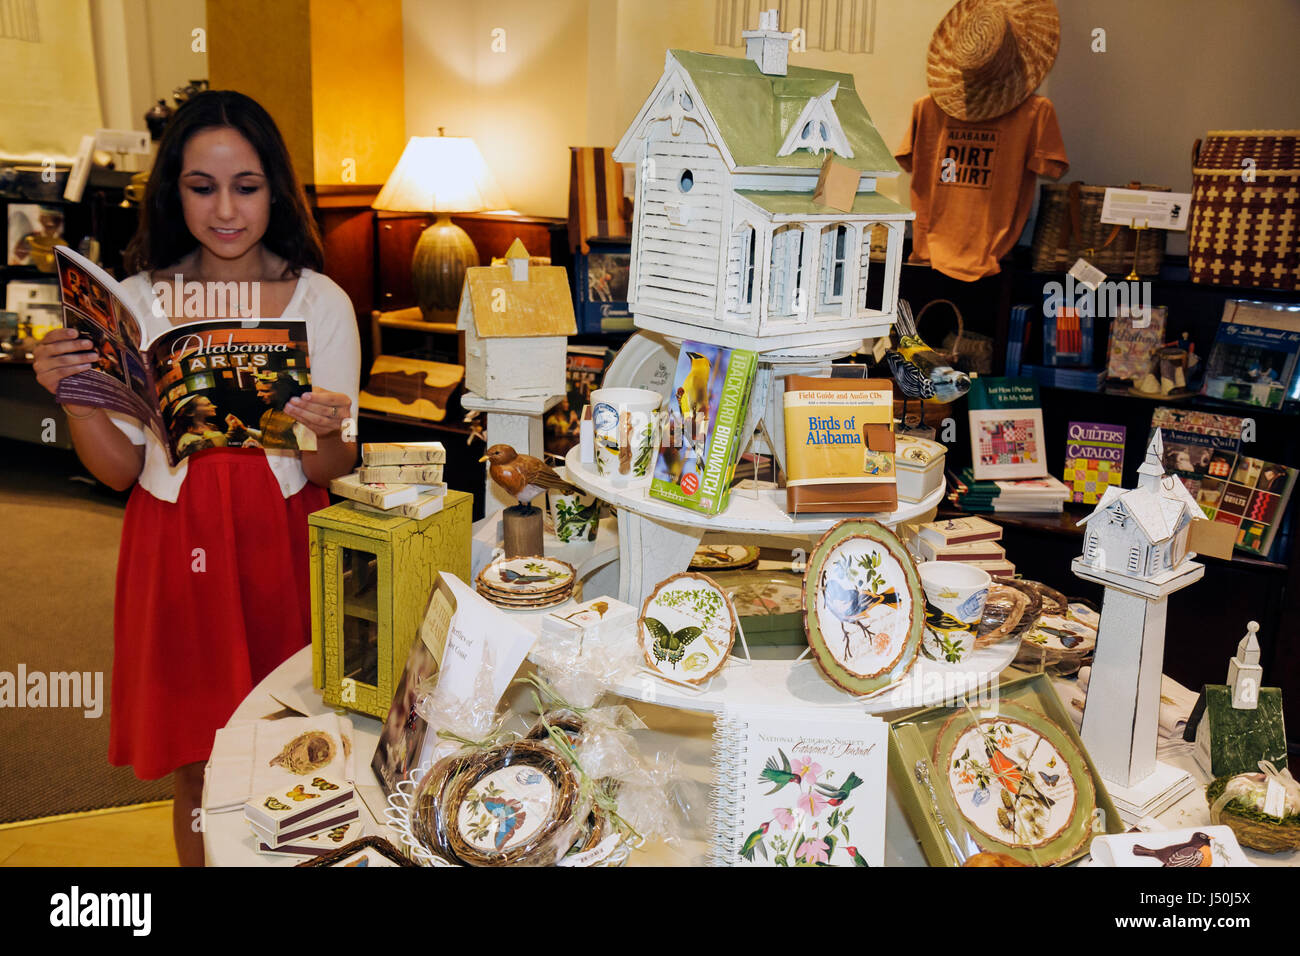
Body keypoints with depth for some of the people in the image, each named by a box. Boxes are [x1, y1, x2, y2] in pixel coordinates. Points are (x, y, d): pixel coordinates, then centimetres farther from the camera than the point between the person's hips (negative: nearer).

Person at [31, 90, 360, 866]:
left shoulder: (321, 302, -3)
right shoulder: (139, 301, 1)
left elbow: (333, 471, -3)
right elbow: (119, 469, 3)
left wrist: (324, 434, -25)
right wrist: (71, 396, -13)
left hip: (282, 547, -1)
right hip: (176, 548, 1)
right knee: (199, 770, 10)